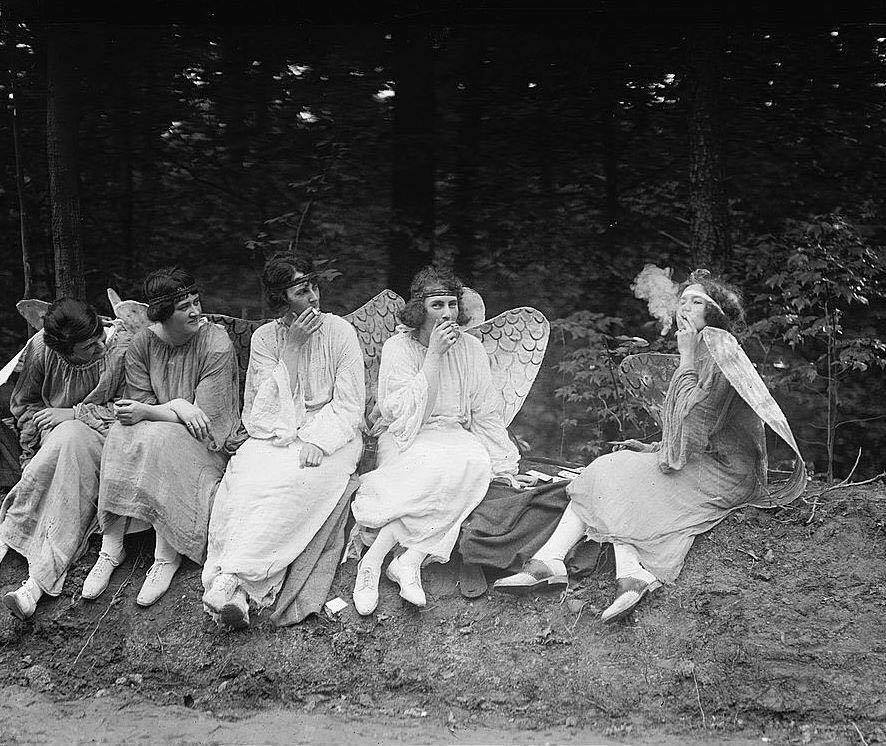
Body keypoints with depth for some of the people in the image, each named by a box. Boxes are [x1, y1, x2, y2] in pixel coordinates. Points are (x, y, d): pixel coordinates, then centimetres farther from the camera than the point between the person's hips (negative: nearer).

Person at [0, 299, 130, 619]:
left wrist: (75, 415, -16)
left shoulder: (124, 348, -14)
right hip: (53, 441, 2)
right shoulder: (40, 349, -6)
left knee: (71, 439, -35)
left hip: (105, 439, -2)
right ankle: (42, 578, -35)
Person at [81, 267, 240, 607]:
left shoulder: (217, 345, -14)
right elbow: (139, 405, -2)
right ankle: (110, 549, -24)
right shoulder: (141, 343, 0)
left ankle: (167, 555, -27)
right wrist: (177, 406, -21)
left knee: (157, 439, -34)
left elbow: (206, 417, -18)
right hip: (159, 434, 4)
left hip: (209, 442, -4)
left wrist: (147, 412, -22)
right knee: (121, 434, -27)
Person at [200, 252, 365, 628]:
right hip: (276, 435, 2)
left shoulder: (339, 331, 0)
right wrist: (292, 348, -11)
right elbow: (269, 407, -4)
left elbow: (349, 404, -4)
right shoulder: (265, 338, 6)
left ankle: (231, 576, -40)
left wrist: (318, 442, -22)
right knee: (245, 473, -32)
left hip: (330, 434, -2)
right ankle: (235, 588, -43)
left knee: (301, 478, -35)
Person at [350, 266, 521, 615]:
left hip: (454, 436, 3)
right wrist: (434, 355, -17)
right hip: (404, 441, -3)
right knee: (438, 465, -37)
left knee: (476, 463, -32)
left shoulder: (470, 348, 5)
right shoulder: (397, 348, -5)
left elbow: (485, 413, 10)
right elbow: (409, 414, -16)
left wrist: (505, 466, 4)